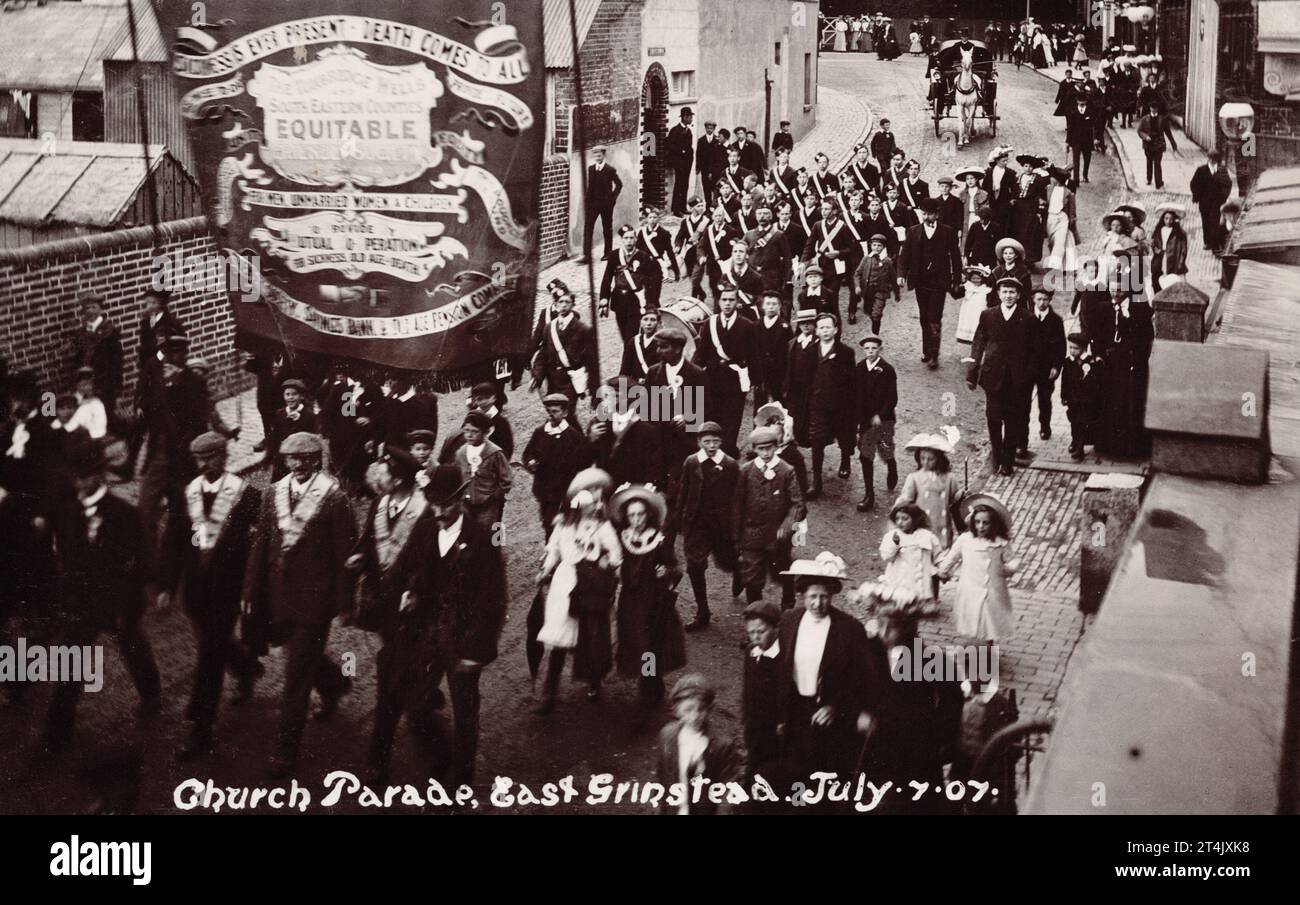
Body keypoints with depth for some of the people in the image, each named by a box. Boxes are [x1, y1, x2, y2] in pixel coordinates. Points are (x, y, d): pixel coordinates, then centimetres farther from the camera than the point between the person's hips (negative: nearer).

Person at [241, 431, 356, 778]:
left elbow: (345, 552, -10)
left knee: (297, 674, -2)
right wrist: (250, 592, 5)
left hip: (314, 597, -6)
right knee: (303, 656, 23)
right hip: (279, 593, 6)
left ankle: (286, 749, 7)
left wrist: (343, 602, -10)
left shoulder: (334, 498, -12)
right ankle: (334, 682, 55)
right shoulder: (273, 494, 4)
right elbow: (260, 546, 7)